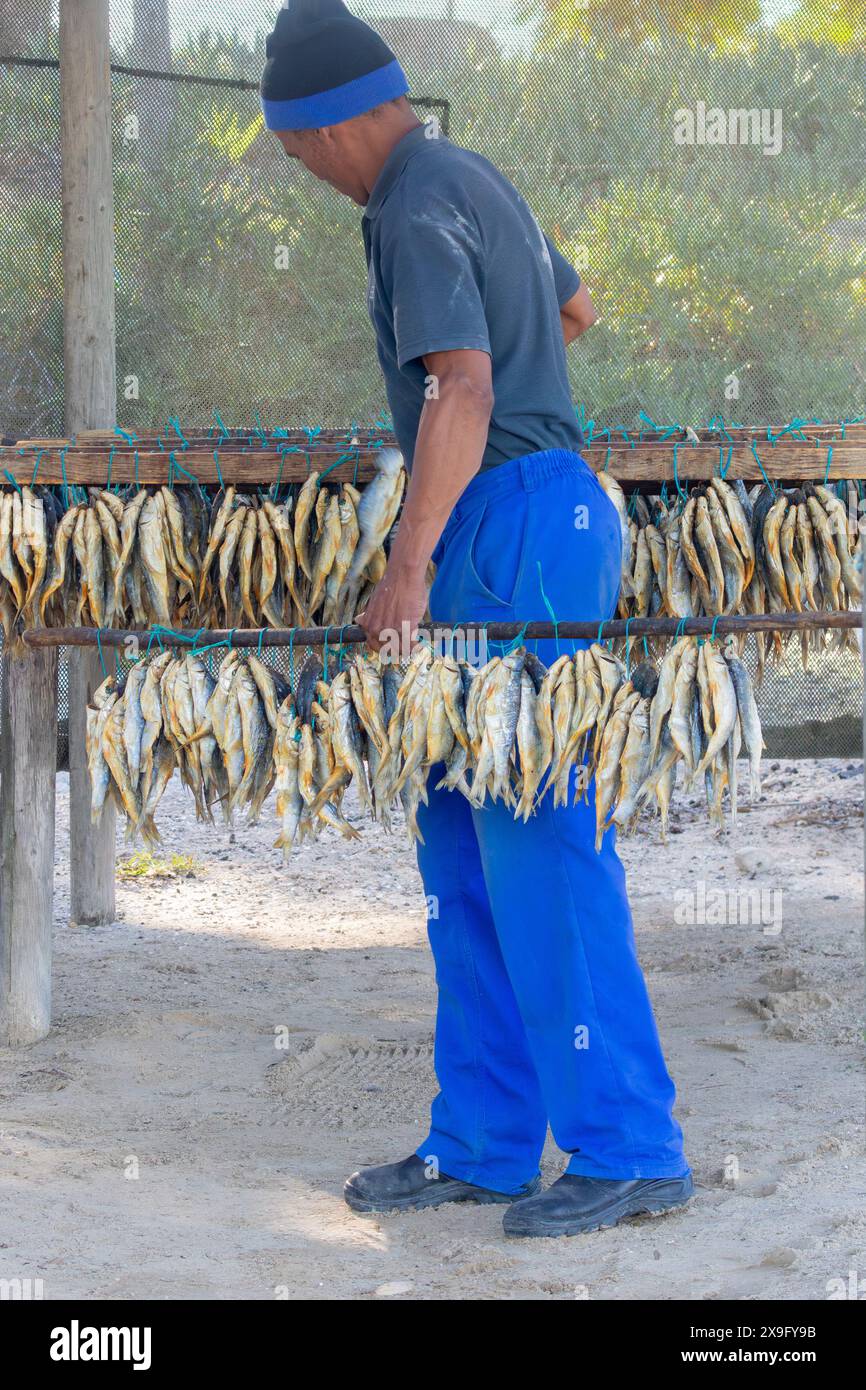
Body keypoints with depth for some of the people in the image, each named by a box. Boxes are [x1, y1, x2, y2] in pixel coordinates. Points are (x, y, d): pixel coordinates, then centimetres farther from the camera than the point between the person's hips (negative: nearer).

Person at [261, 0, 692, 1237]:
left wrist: (409, 567, -31)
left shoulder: (417, 212, -14)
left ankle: (626, 1148, -5)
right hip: (544, 508, 10)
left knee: (537, 846, -8)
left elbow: (463, 389, -26)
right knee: (465, 848, 11)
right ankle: (482, 1145, 15)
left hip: (512, 523, -10)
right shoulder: (474, 180, 17)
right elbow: (572, 309, 35)